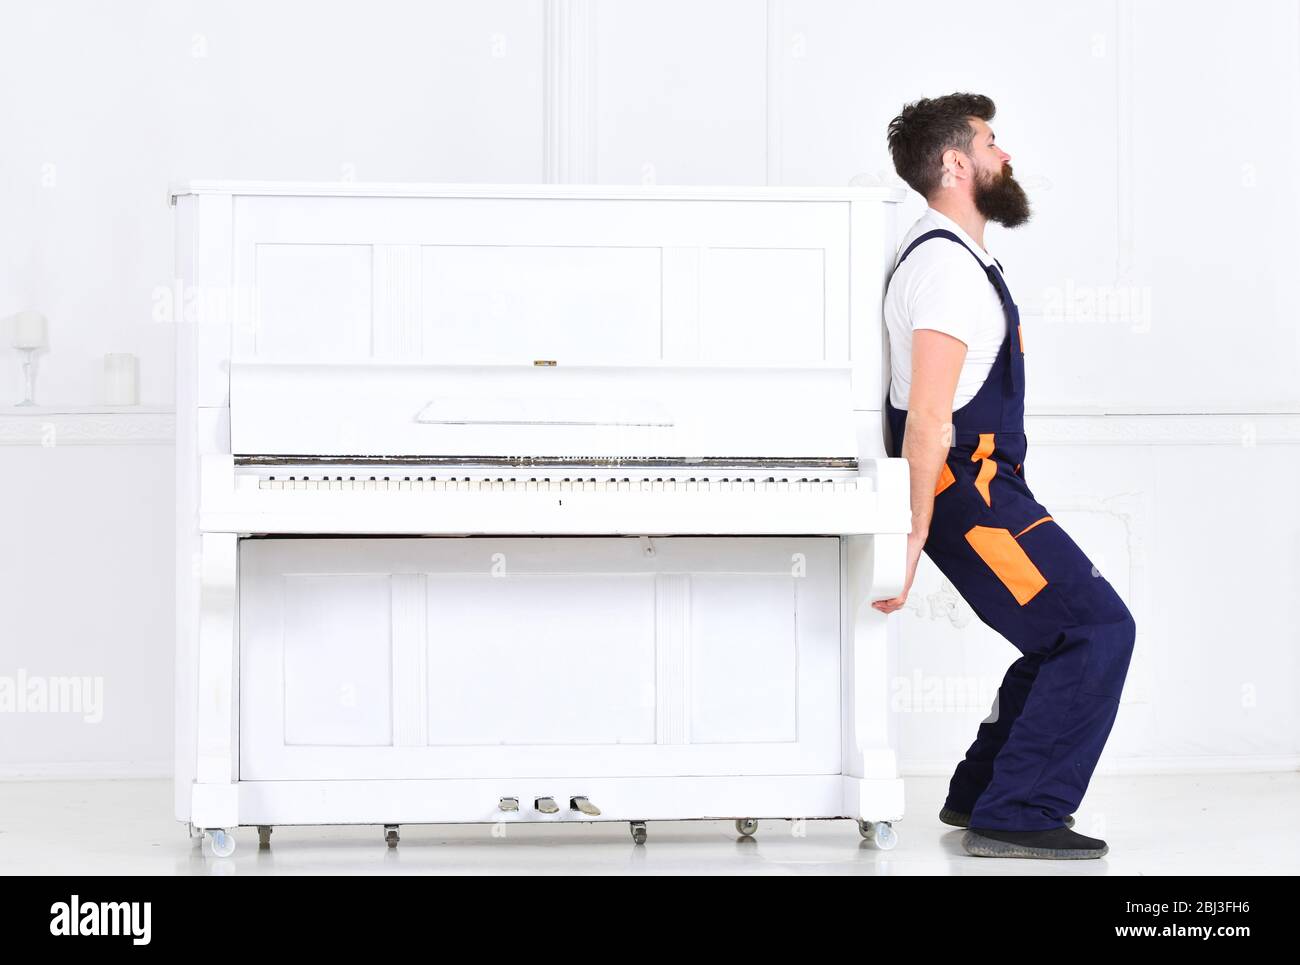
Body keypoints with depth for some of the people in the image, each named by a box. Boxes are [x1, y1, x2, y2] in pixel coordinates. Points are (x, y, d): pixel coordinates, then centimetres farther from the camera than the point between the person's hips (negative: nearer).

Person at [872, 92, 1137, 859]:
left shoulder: (955, 254, 17)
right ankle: (1018, 817, -11)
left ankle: (980, 794, 20)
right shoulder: (948, 265, -17)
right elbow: (927, 416, -24)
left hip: (984, 480, 11)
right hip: (964, 486, -11)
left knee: (1070, 636, 14)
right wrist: (912, 535, -27)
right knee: (1099, 629, -14)